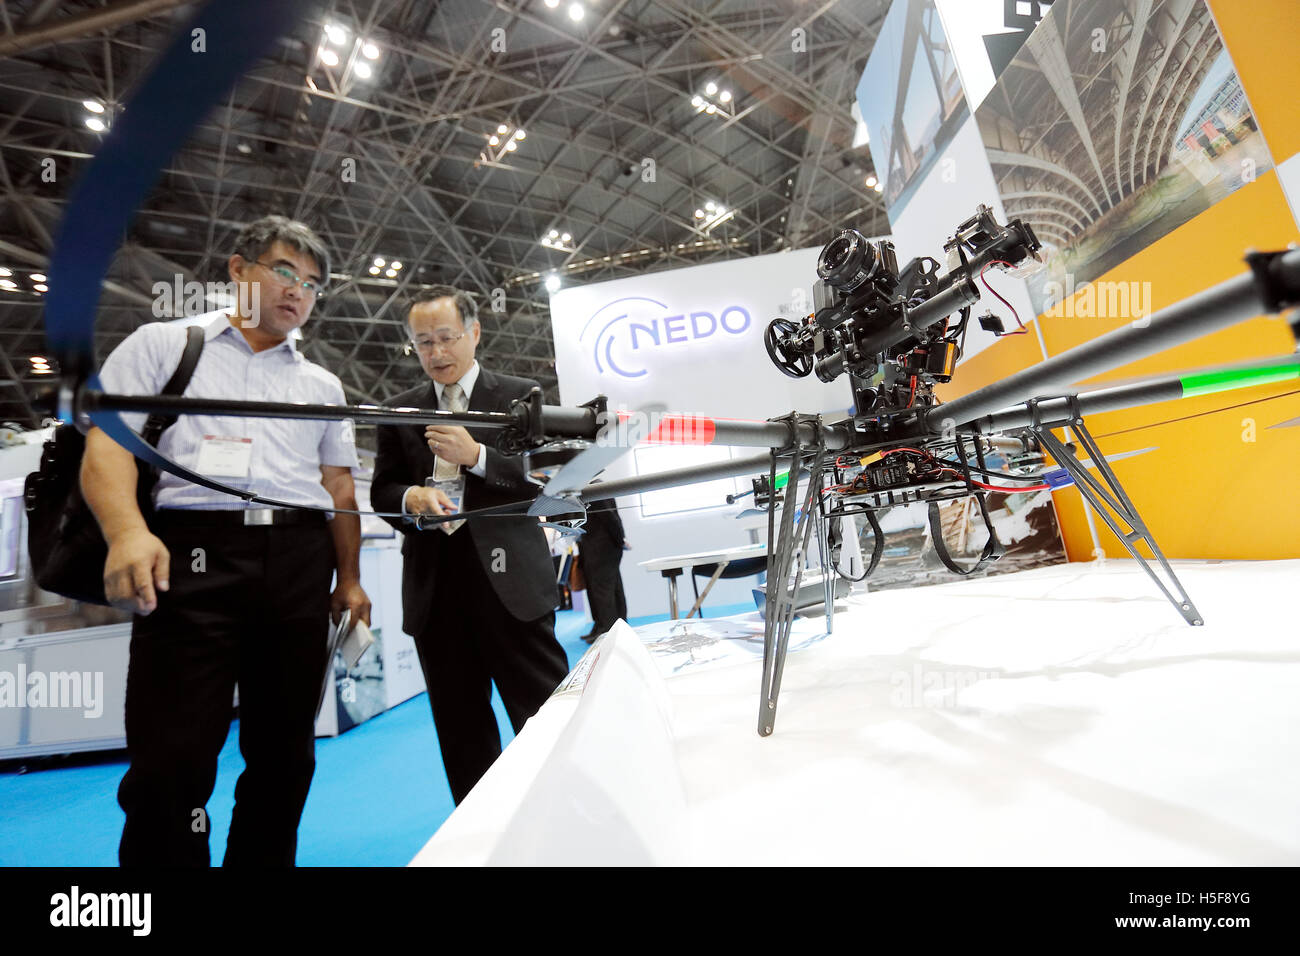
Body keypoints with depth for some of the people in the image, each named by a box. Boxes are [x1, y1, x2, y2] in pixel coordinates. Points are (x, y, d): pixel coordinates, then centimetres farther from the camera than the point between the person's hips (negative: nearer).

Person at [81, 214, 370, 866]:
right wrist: (126, 531, -19)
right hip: (193, 552, -3)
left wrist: (349, 580, 10)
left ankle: (262, 859, 24)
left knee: (284, 753, 8)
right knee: (172, 758, -6)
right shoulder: (161, 345, 13)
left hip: (301, 562, 3)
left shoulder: (322, 385, 20)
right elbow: (107, 442, 0)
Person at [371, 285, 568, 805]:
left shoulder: (521, 395, 4)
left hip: (508, 582, -3)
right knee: (461, 733, 14)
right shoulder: (400, 411, 14)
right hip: (434, 588, 4)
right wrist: (411, 497, -11)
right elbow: (382, 491, 12)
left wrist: (477, 456, -16)